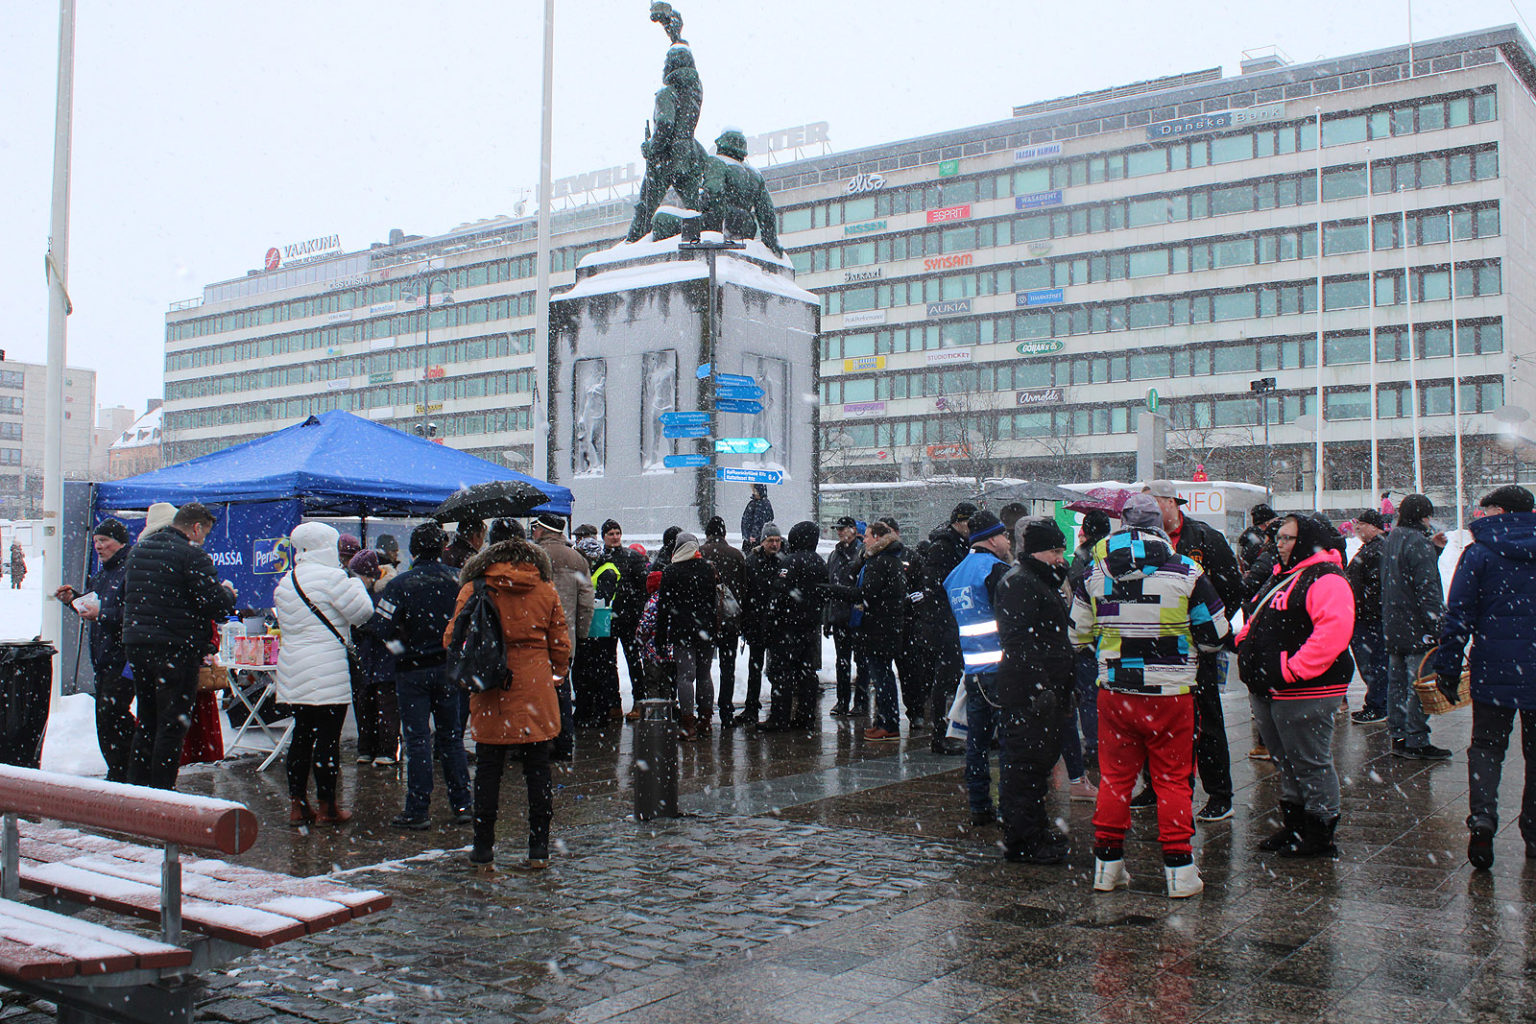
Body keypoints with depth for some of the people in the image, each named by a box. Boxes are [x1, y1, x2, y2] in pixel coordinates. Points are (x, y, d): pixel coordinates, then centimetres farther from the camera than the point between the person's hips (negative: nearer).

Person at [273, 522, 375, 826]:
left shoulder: (285, 583, 13)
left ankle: (297, 804, 17)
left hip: (293, 671, 8)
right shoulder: (331, 577, -12)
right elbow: (362, 611, -11)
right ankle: (327, 806, 3)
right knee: (328, 737, -2)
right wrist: (356, 583, 6)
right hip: (327, 672, -8)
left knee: (301, 734, 13)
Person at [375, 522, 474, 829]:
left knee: (417, 740, 1)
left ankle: (417, 811, 4)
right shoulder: (457, 581, -2)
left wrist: (402, 648, 3)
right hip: (449, 667, 3)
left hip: (412, 670, -3)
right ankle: (462, 806, 14)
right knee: (451, 737, 12)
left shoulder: (400, 584, -12)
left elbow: (383, 628, -13)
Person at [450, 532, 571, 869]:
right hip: (536, 693, 1)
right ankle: (539, 848, 8)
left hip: (491, 694, -1)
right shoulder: (546, 592, 5)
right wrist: (556, 674, 25)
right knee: (538, 771, 7)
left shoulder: (473, 590, 1)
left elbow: (453, 639, 0)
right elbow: (561, 646, 7)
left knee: (488, 770, 8)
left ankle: (483, 846, 13)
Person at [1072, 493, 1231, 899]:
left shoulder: (1095, 574, -1)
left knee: (1114, 776, 12)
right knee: (1172, 778, 8)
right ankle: (1179, 871, 12)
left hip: (1114, 693, 2)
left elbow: (1079, 635, 9)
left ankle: (1107, 864, 18)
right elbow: (1215, 635, 0)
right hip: (1171, 694, -2)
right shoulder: (1186, 572, -8)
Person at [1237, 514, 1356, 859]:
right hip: (1267, 690, 10)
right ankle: (1292, 826, 30)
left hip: (1304, 693, -10)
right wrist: (1245, 641, 8)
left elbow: (1334, 630, -29)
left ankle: (1319, 835, 11)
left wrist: (1292, 670, -28)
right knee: (1286, 762, 18)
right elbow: (1258, 623, 29)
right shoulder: (1283, 577, 17)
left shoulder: (1326, 580, -14)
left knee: (1311, 764, 0)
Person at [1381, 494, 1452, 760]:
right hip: (1416, 628, -9)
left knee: (1397, 683, 13)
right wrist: (1437, 626, -18)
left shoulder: (1392, 540, 12)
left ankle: (1398, 737, 18)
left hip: (1393, 627, 9)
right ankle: (1416, 741, -1)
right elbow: (1427, 587, -20)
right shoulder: (1418, 542, -16)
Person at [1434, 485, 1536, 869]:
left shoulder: (1480, 553, -6)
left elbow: (1458, 616, -7)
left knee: (1486, 747, 9)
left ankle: (1482, 816, -12)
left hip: (1495, 672, -2)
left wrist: (1448, 670, -2)